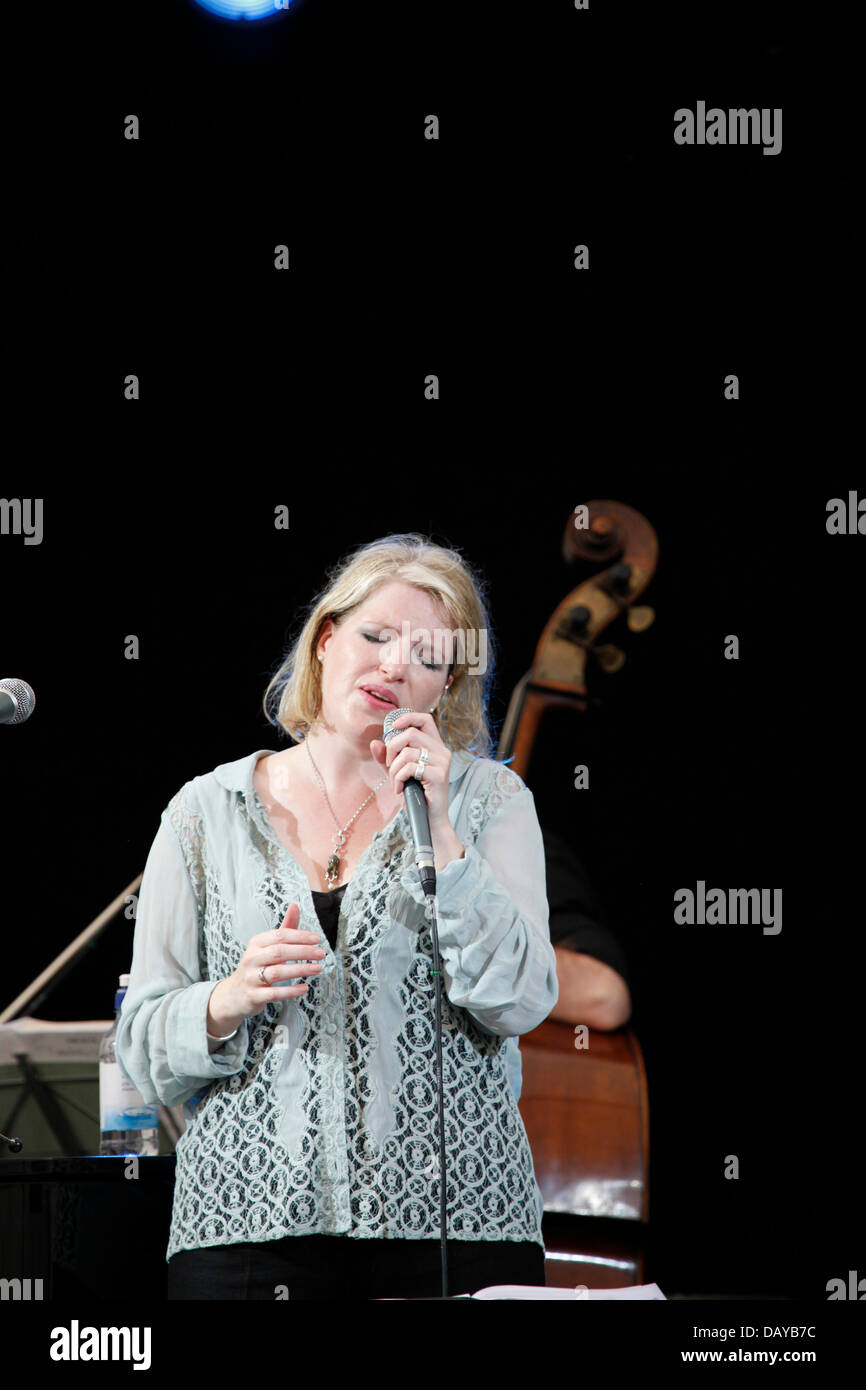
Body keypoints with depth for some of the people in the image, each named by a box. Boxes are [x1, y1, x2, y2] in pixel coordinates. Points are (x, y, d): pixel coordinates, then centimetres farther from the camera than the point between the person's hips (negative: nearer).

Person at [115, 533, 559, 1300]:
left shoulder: (489, 800, 8)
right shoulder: (208, 812, 8)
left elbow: (520, 1003, -6)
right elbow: (145, 1049, 8)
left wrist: (438, 828, -10)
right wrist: (233, 1000, -12)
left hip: (452, 1218, 0)